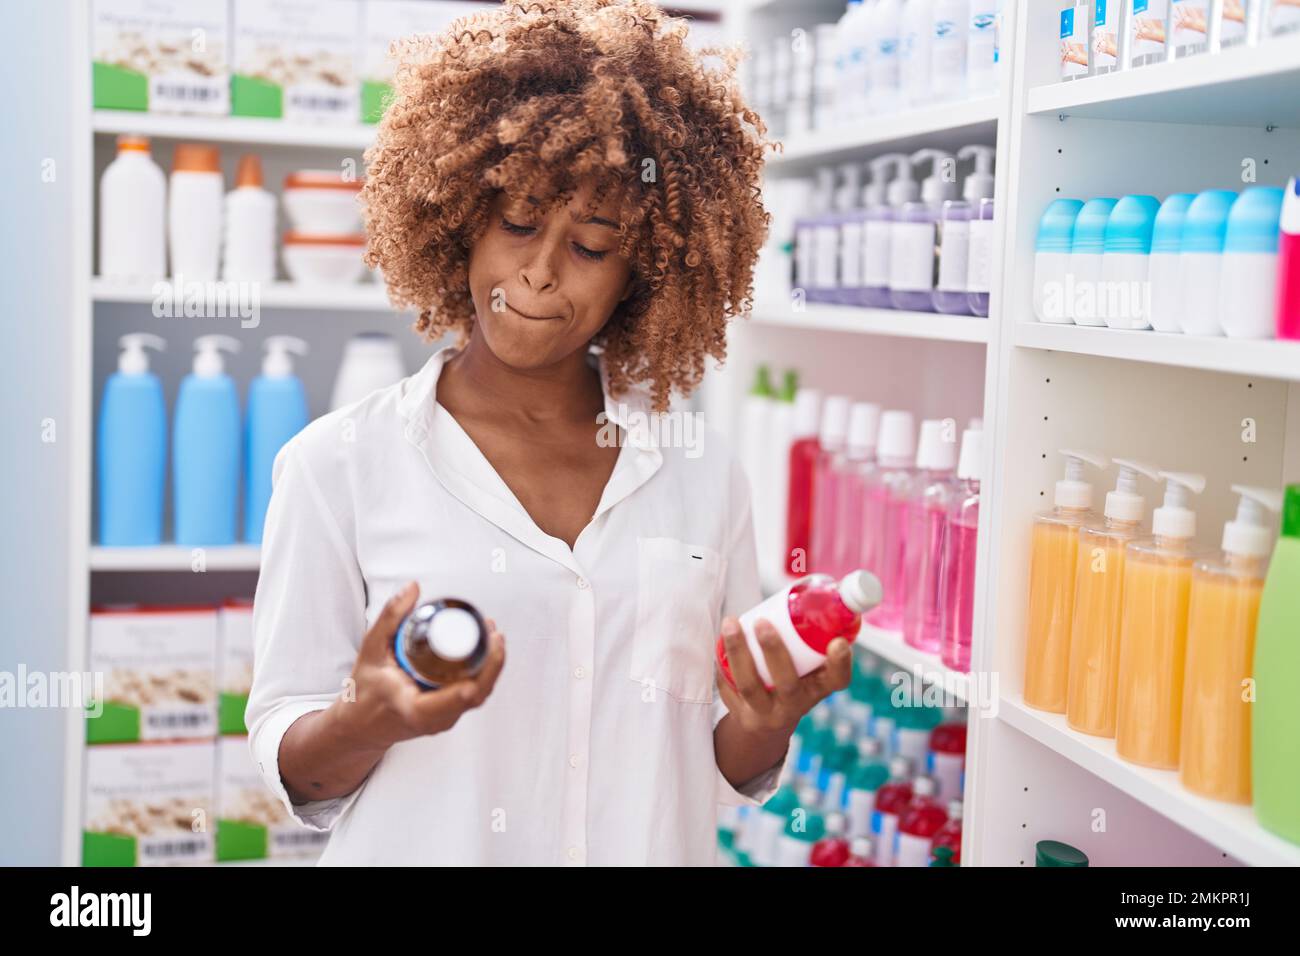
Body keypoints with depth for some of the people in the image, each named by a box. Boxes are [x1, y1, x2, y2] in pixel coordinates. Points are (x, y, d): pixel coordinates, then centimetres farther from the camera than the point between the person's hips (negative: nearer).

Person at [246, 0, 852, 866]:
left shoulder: (705, 470, -3)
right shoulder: (340, 466, -11)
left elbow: (730, 776, 3)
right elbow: (294, 771, -8)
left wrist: (763, 721, -16)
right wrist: (370, 720, -26)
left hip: (656, 850, 3)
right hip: (423, 850, -2)